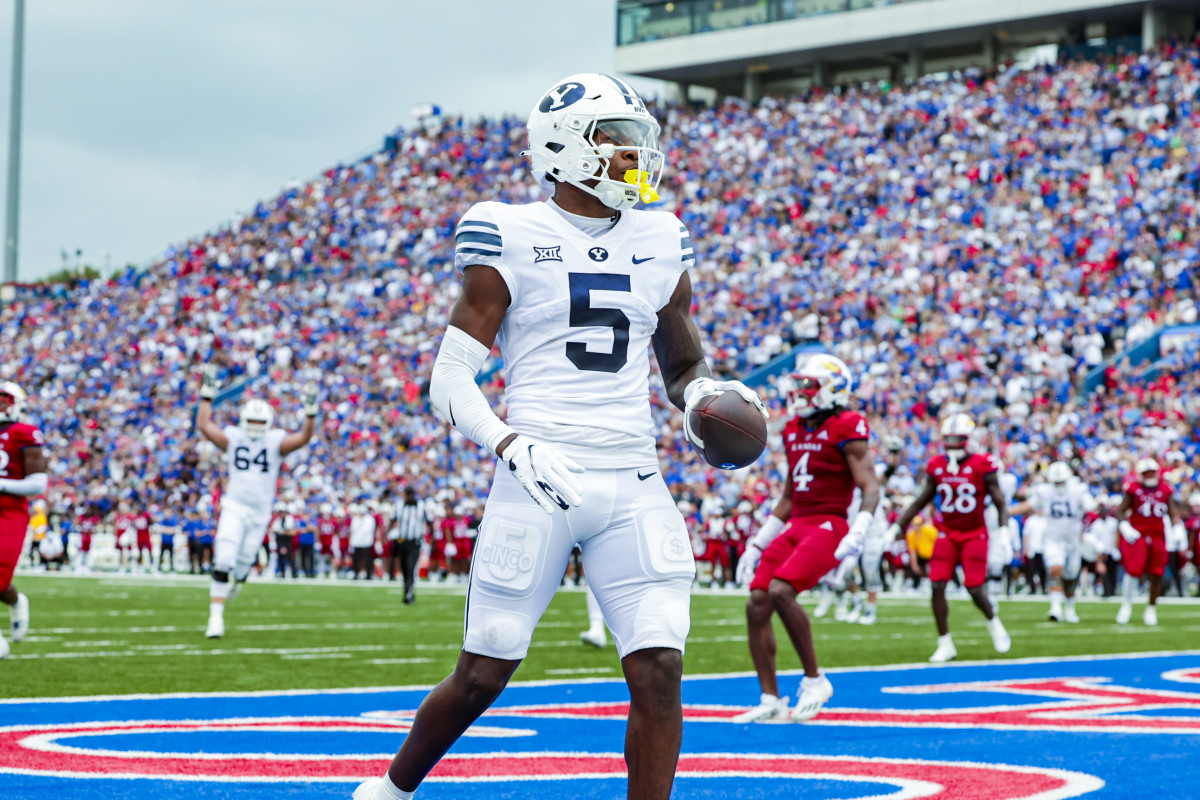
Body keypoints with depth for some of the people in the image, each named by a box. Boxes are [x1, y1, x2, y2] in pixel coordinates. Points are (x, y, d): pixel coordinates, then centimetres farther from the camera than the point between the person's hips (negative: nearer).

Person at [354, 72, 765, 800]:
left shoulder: (659, 243, 13)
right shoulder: (510, 239, -2)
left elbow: (684, 364, 25)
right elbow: (450, 379, -4)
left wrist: (706, 393, 1)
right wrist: (509, 445, -21)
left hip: (633, 487, 4)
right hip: (540, 485, -4)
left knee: (659, 673, -8)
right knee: (483, 676, 5)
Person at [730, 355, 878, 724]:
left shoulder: (845, 430, -7)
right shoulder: (795, 431, 17)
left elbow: (870, 489, -12)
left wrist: (857, 534, -27)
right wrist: (758, 544, 22)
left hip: (828, 527, -8)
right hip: (795, 527, 8)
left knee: (781, 591, -26)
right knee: (757, 603, -3)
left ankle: (814, 679, -11)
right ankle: (770, 700, 5)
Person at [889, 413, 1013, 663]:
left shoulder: (982, 466, -10)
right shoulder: (937, 467, 2)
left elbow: (1000, 503, -5)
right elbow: (920, 502, 13)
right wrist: (898, 527, 10)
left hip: (974, 535, -3)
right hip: (947, 534, 3)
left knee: (974, 588, -10)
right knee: (937, 586, -8)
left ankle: (993, 622, 24)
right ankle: (945, 644, 2)